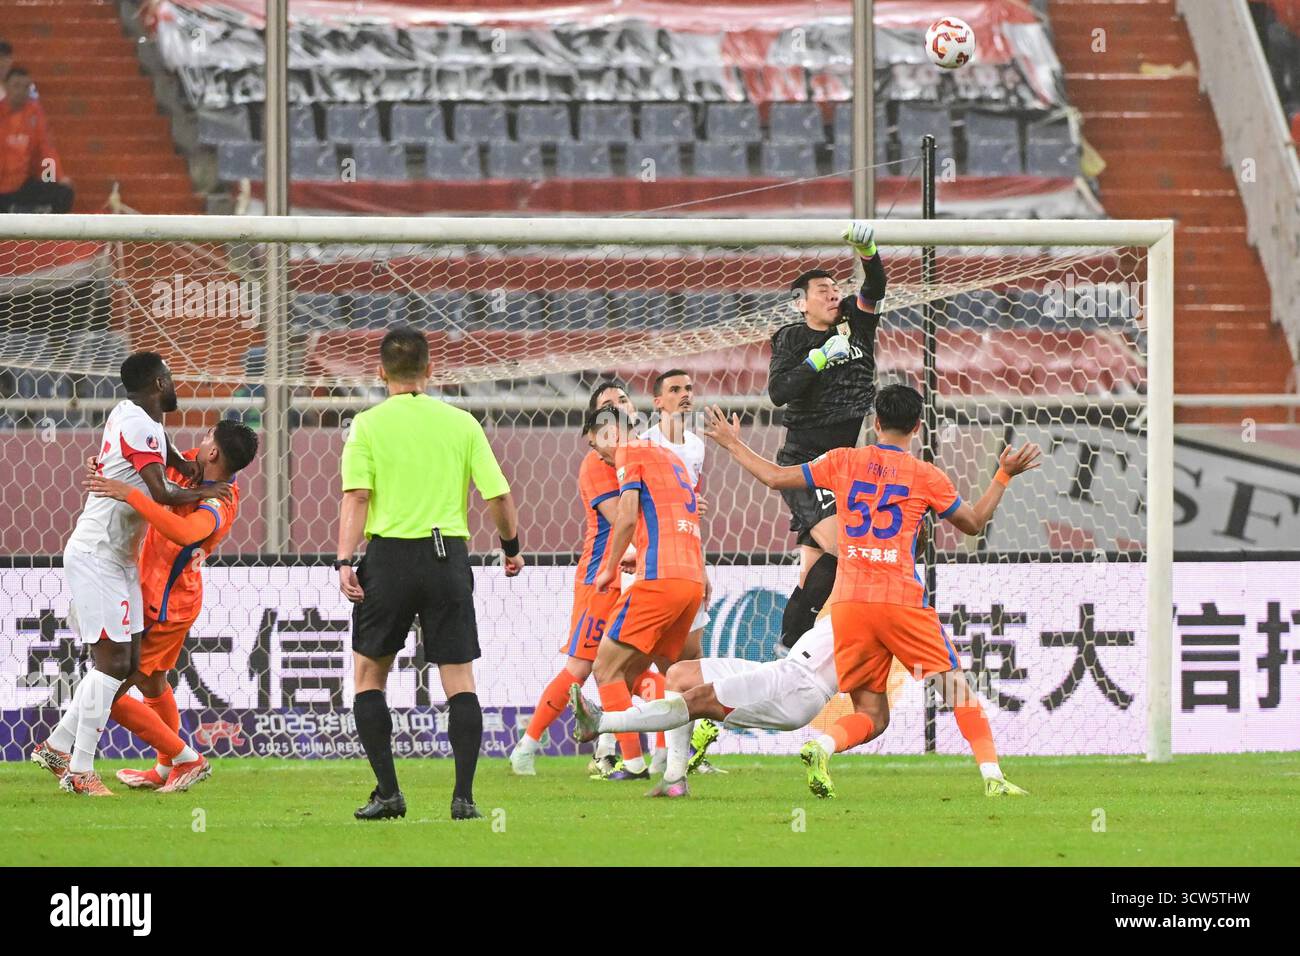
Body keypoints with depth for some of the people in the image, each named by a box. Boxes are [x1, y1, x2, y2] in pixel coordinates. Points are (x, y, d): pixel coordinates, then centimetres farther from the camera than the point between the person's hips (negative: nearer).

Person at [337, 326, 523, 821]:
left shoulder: (368, 425, 0)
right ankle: (464, 795, -4)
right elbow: (498, 495, 5)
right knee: (459, 678, 5)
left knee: (369, 674, 11)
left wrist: (345, 562, -13)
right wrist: (511, 547, 20)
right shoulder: (461, 423, 5)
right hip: (449, 555, 1)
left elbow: (357, 496, -9)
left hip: (390, 554, -1)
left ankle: (388, 791, 2)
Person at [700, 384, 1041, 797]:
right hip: (902, 601, -3)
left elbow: (775, 477, 15)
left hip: (848, 604, 3)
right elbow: (973, 523, 16)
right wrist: (1004, 475, 24)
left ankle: (822, 748, -22)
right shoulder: (927, 476, 5)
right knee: (960, 692, 9)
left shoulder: (843, 462, 9)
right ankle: (992, 776, -4)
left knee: (868, 716, 8)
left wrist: (732, 443, 29)